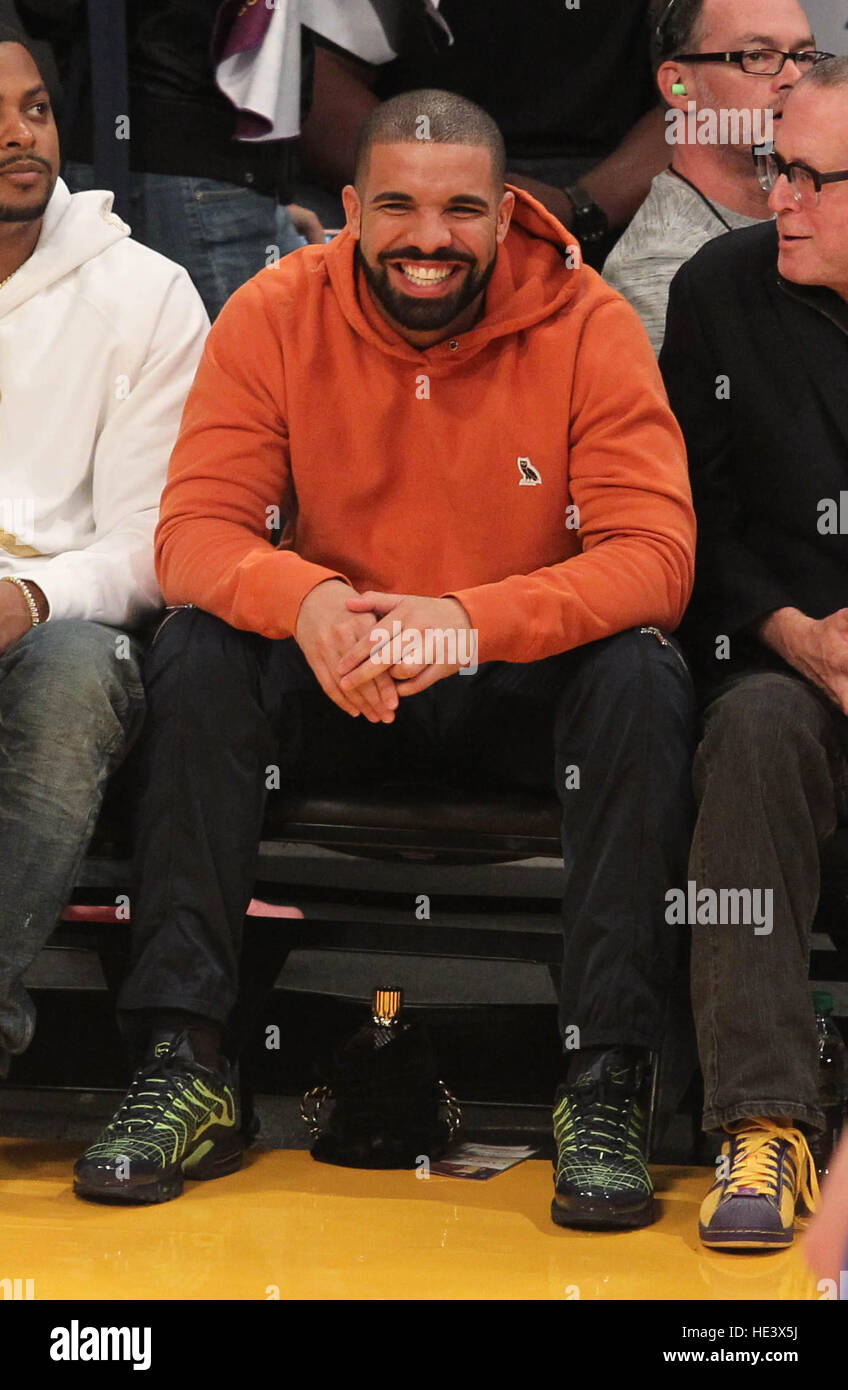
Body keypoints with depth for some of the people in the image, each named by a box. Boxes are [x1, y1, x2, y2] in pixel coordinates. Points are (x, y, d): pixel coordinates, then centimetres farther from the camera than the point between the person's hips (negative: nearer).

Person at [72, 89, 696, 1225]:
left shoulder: (587, 324, -12)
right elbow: (194, 532, -14)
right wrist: (304, 601, -39)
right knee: (196, 654, -26)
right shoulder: (275, 315, -7)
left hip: (526, 689, -1)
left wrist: (468, 621, -39)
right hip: (334, 692, 1)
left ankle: (606, 1084, -28)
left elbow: (655, 556, -21)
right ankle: (181, 1066, -27)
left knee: (643, 677, -31)